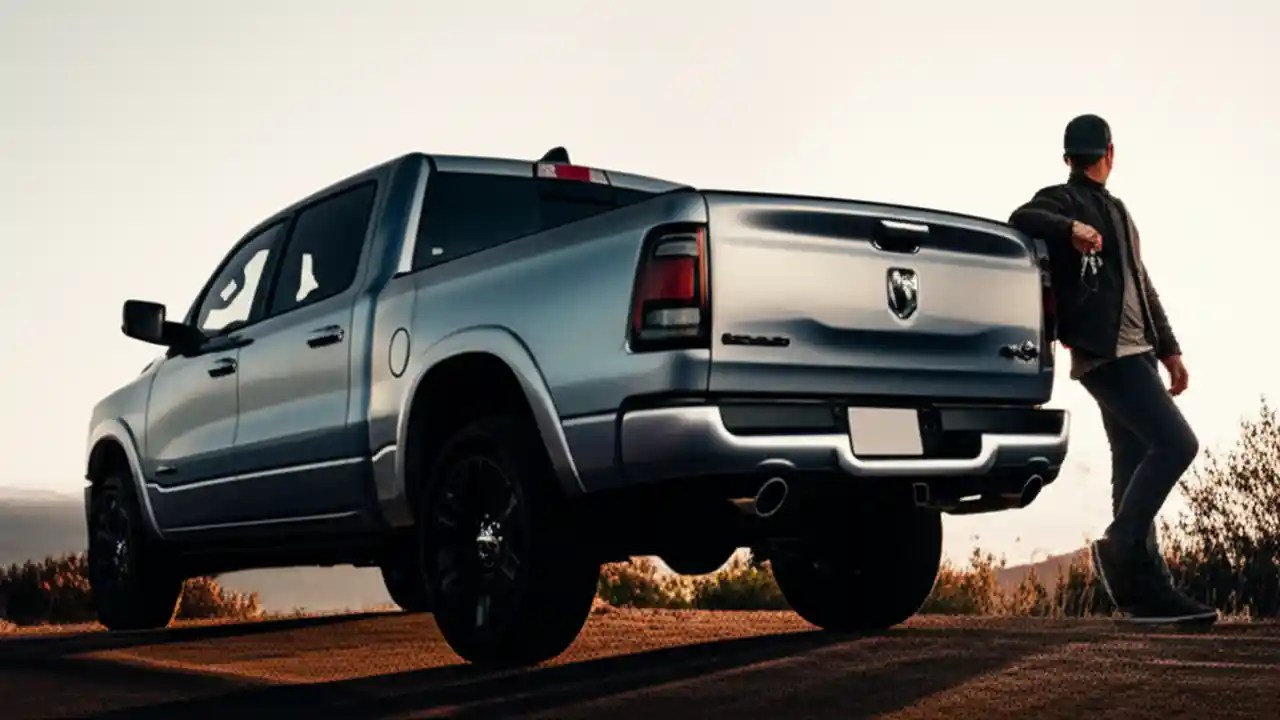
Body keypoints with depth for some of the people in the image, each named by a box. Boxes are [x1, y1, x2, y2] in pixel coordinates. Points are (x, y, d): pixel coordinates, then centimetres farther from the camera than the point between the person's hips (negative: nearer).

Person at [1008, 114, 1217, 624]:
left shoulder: (1116, 211, 27)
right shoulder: (1062, 201, 1)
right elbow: (1021, 220, -21)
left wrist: (1168, 348, 22)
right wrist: (1069, 229, -38)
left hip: (1134, 352, 9)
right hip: (1104, 352, -9)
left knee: (1135, 465, 4)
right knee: (1176, 443, -18)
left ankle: (1145, 589, 4)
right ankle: (1119, 547, -13)